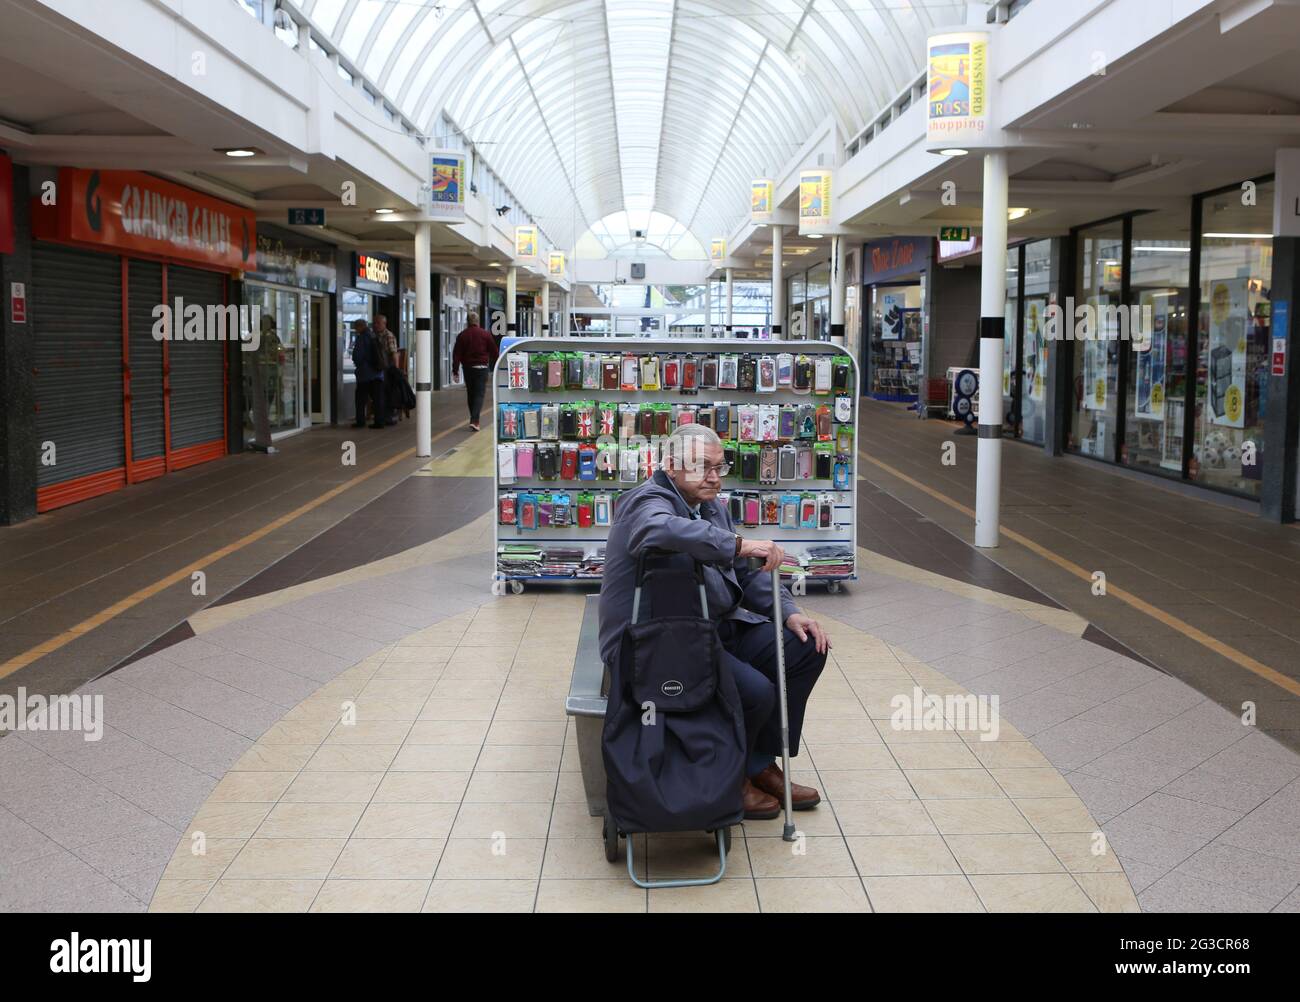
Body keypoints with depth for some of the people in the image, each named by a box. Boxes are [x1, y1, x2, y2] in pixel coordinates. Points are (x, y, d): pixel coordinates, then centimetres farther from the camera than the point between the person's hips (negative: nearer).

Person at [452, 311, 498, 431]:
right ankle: (474, 420, -19)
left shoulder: (461, 335, 2)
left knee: (471, 394, 15)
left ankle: (474, 419, 22)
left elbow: (456, 354, -2)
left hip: (468, 368, 2)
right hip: (481, 367, -2)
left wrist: (455, 371, -1)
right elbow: (494, 353, 2)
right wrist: (493, 369, 12)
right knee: (479, 394, -4)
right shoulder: (485, 335, -1)